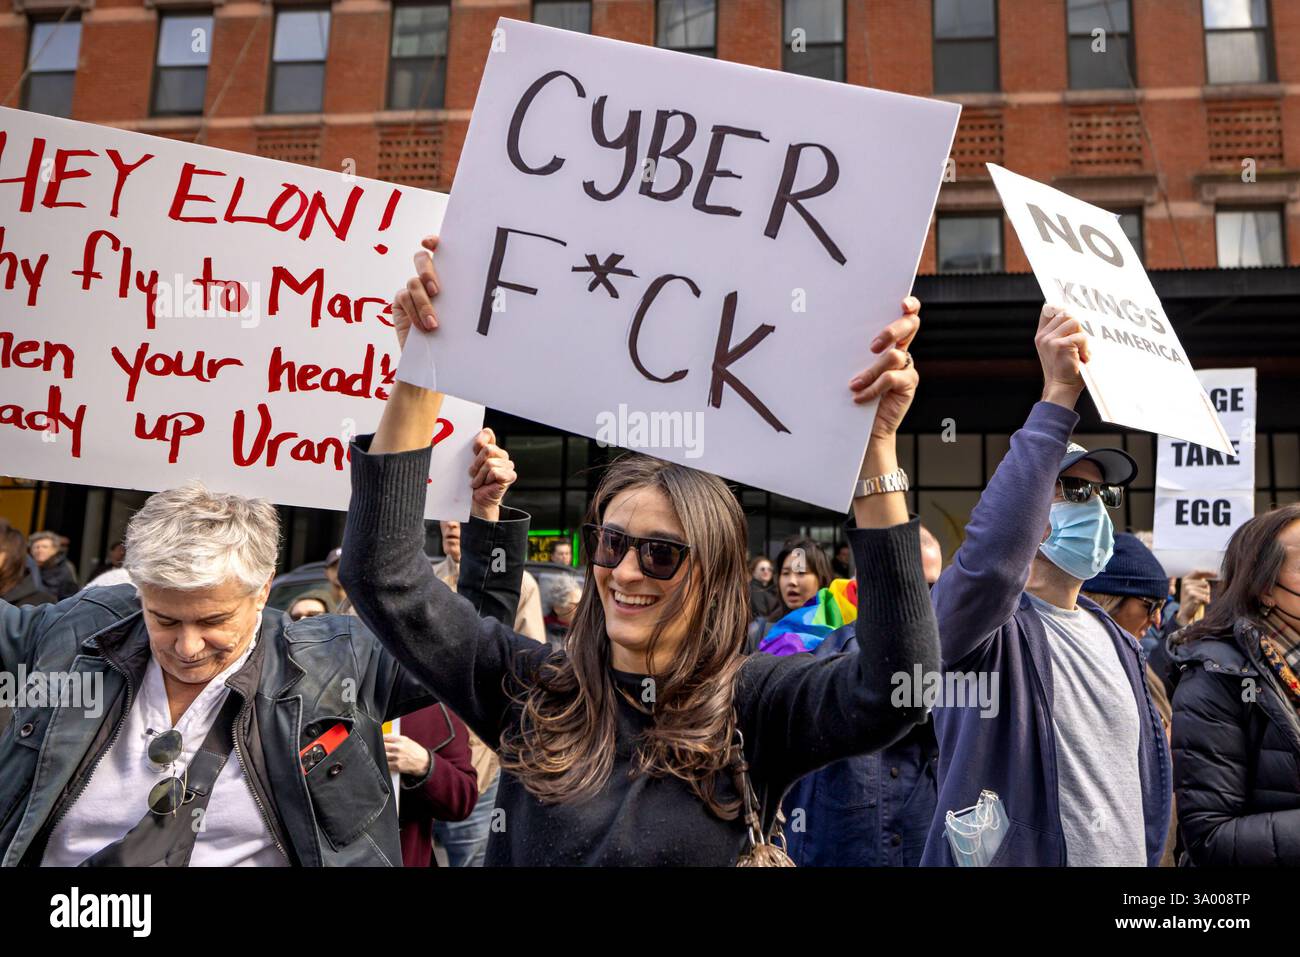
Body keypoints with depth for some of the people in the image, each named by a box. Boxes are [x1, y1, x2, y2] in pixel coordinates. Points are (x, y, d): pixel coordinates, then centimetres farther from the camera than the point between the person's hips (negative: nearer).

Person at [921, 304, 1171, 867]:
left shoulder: (1113, 640, 9)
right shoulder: (984, 625, -15)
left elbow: (1145, 775, 16)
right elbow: (992, 558, -38)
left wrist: (1149, 856, 9)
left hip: (1122, 857, 7)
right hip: (1014, 855, -6)